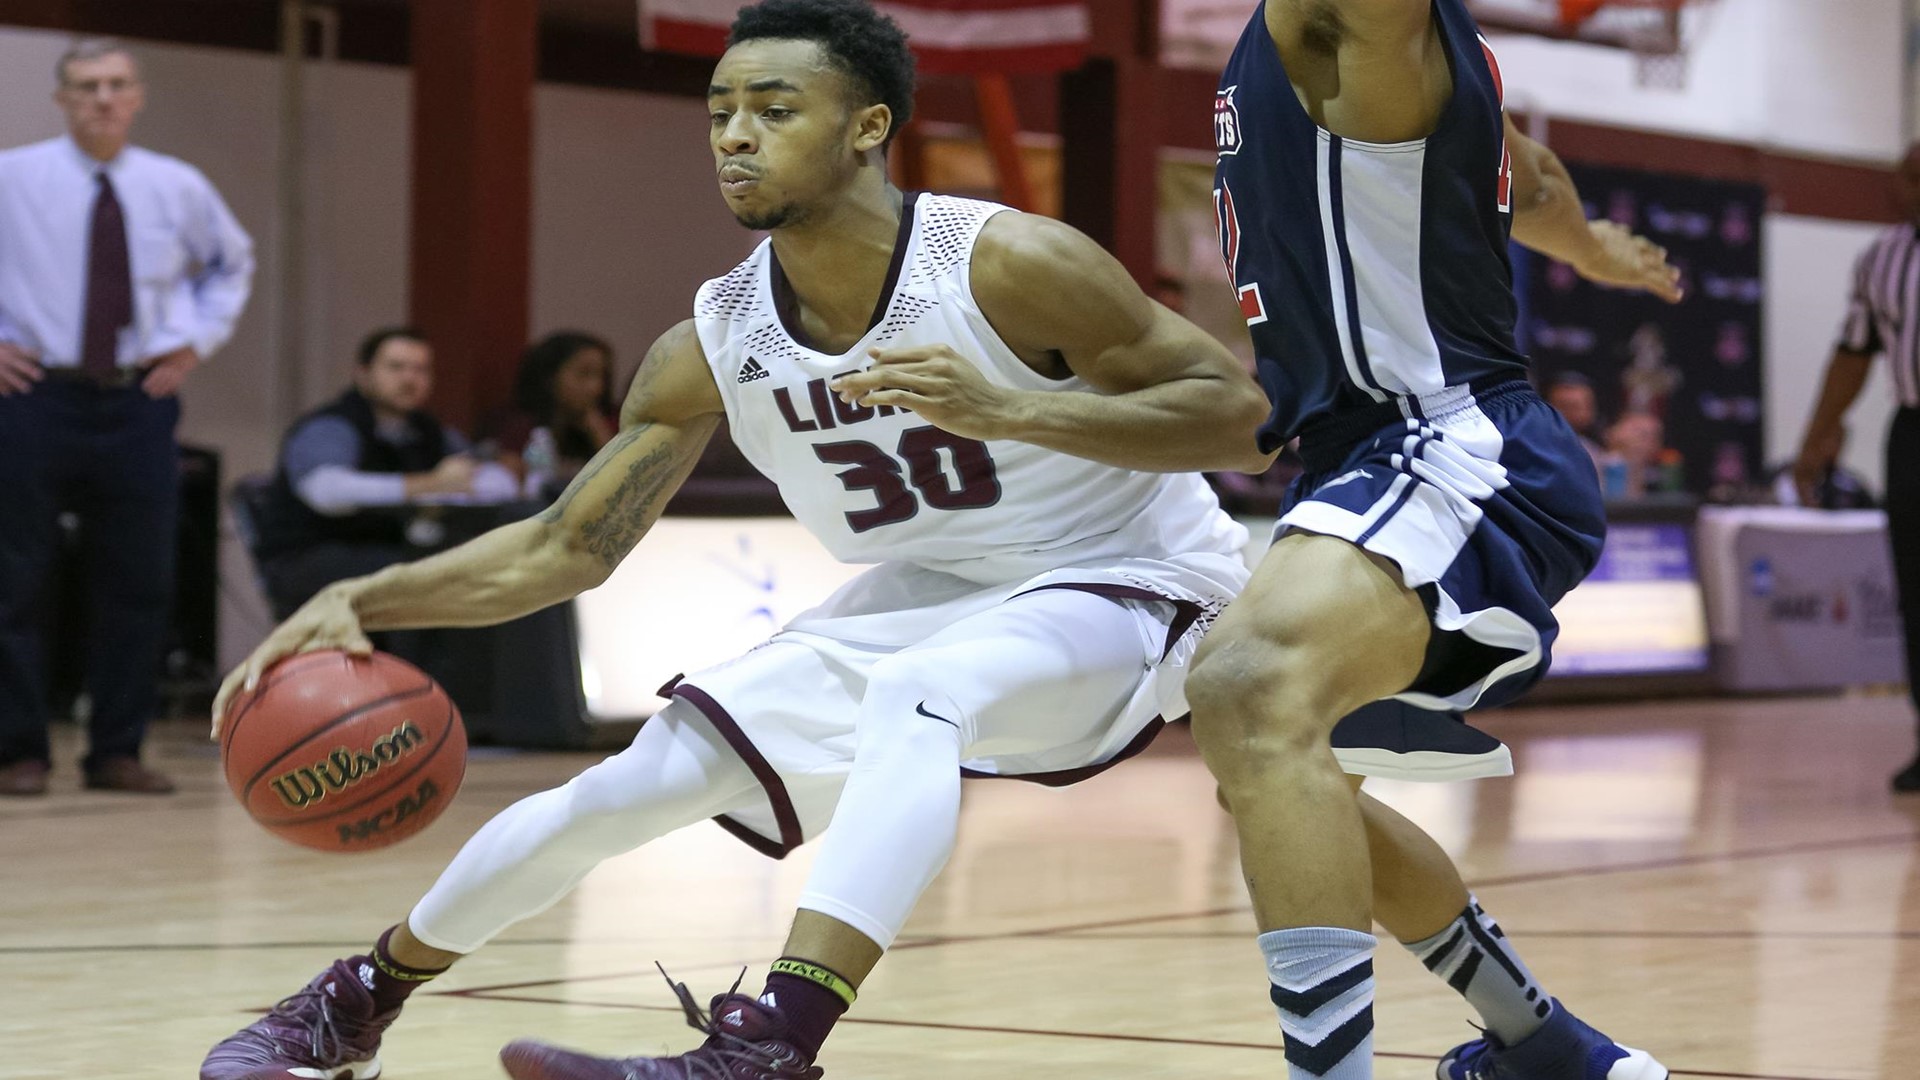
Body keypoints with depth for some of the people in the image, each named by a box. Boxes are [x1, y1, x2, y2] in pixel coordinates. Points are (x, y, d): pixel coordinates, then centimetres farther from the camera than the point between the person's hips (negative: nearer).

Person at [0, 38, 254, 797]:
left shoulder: (178, 188, 7)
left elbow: (232, 263, 24)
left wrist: (199, 342, 10)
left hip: (139, 404, 3)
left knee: (138, 585, 4)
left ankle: (118, 751, 13)